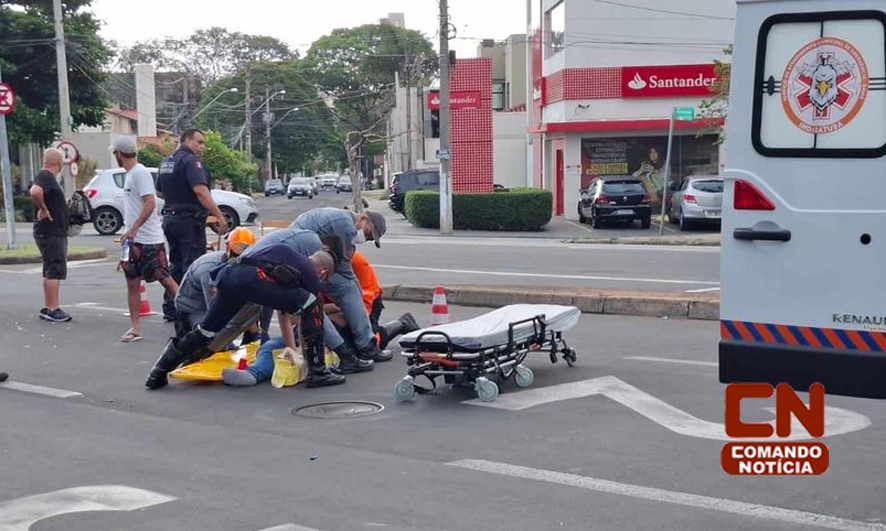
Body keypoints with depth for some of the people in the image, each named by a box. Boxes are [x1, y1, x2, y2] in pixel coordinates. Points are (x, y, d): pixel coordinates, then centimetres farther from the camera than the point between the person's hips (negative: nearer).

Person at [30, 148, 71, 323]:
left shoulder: (49, 177, 16)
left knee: (50, 271, 14)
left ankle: (47, 308, 20)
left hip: (56, 232, 10)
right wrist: (43, 209, -22)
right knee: (56, 271, -10)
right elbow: (35, 192, -36)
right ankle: (53, 310, -9)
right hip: (50, 233, -10)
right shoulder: (45, 177, -15)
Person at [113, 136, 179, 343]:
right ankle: (135, 328, 10)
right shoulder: (129, 174, 15)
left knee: (165, 279, -6)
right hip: (133, 240, 9)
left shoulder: (140, 173, -13)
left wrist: (133, 229, -27)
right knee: (132, 283, 7)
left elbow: (150, 203, -23)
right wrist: (129, 233, 21)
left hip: (149, 240, -9)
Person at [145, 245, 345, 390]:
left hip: (226, 274, 8)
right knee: (312, 306, 4)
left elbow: (283, 314, 43)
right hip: (252, 276, -8)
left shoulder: (292, 259, 38)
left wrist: (292, 350, 47)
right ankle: (317, 372, 4)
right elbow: (314, 315, 27)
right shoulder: (311, 276, 19)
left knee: (205, 332, 23)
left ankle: (158, 374, 31)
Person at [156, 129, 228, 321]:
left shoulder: (166, 162, 16)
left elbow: (160, 192, 25)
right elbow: (200, 190, -25)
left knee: (175, 266, 16)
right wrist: (219, 216, -26)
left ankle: (170, 309, 20)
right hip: (189, 220, -9)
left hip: (170, 218, 9)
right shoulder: (191, 160, -13)